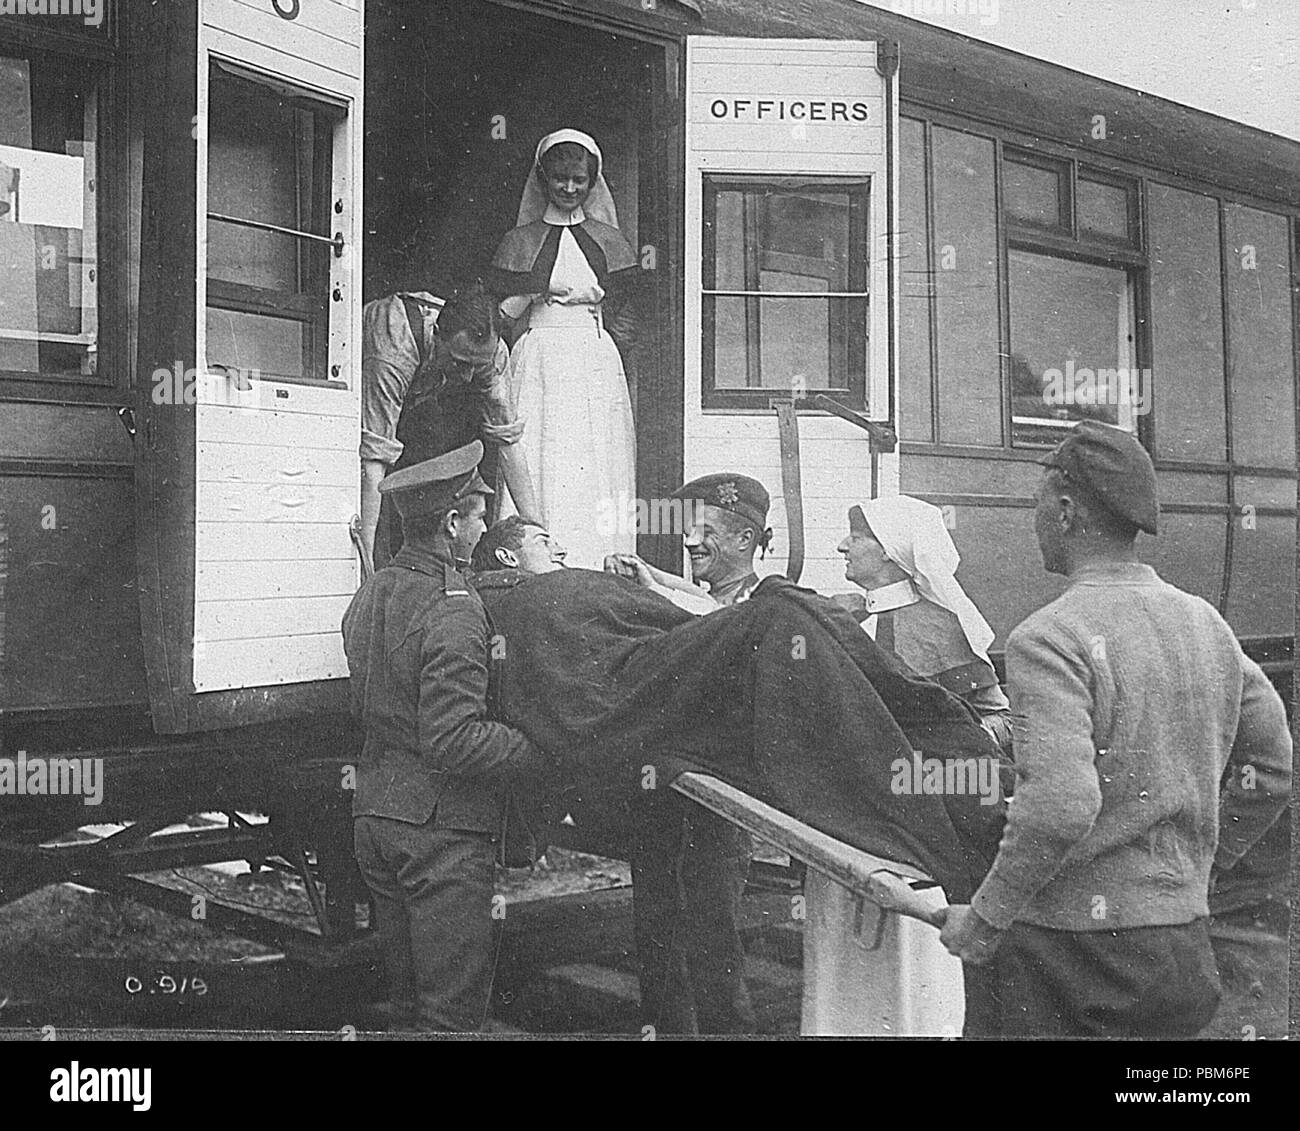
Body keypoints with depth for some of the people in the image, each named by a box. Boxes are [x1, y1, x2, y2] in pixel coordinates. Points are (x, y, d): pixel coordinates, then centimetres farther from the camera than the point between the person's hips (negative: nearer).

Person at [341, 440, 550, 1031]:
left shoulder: (370, 594, 9)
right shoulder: (454, 609, -18)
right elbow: (453, 739, -23)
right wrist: (546, 751, -17)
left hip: (373, 810, 9)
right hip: (440, 823, -8)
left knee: (407, 994, 20)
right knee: (454, 1009, 1)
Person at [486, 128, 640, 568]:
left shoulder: (609, 242, 14)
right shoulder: (520, 242, 12)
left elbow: (624, 320, 13)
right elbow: (498, 316, 7)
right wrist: (539, 290, -4)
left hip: (596, 366, 1)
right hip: (536, 365, -1)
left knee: (595, 473, -5)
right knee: (534, 469, -9)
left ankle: (594, 577, -4)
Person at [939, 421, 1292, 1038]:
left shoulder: (1048, 638, -17)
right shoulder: (1207, 624, 6)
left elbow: (1060, 804, -28)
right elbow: (1272, 769, 14)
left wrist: (983, 918, -16)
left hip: (1065, 955, -7)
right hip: (1184, 951, 7)